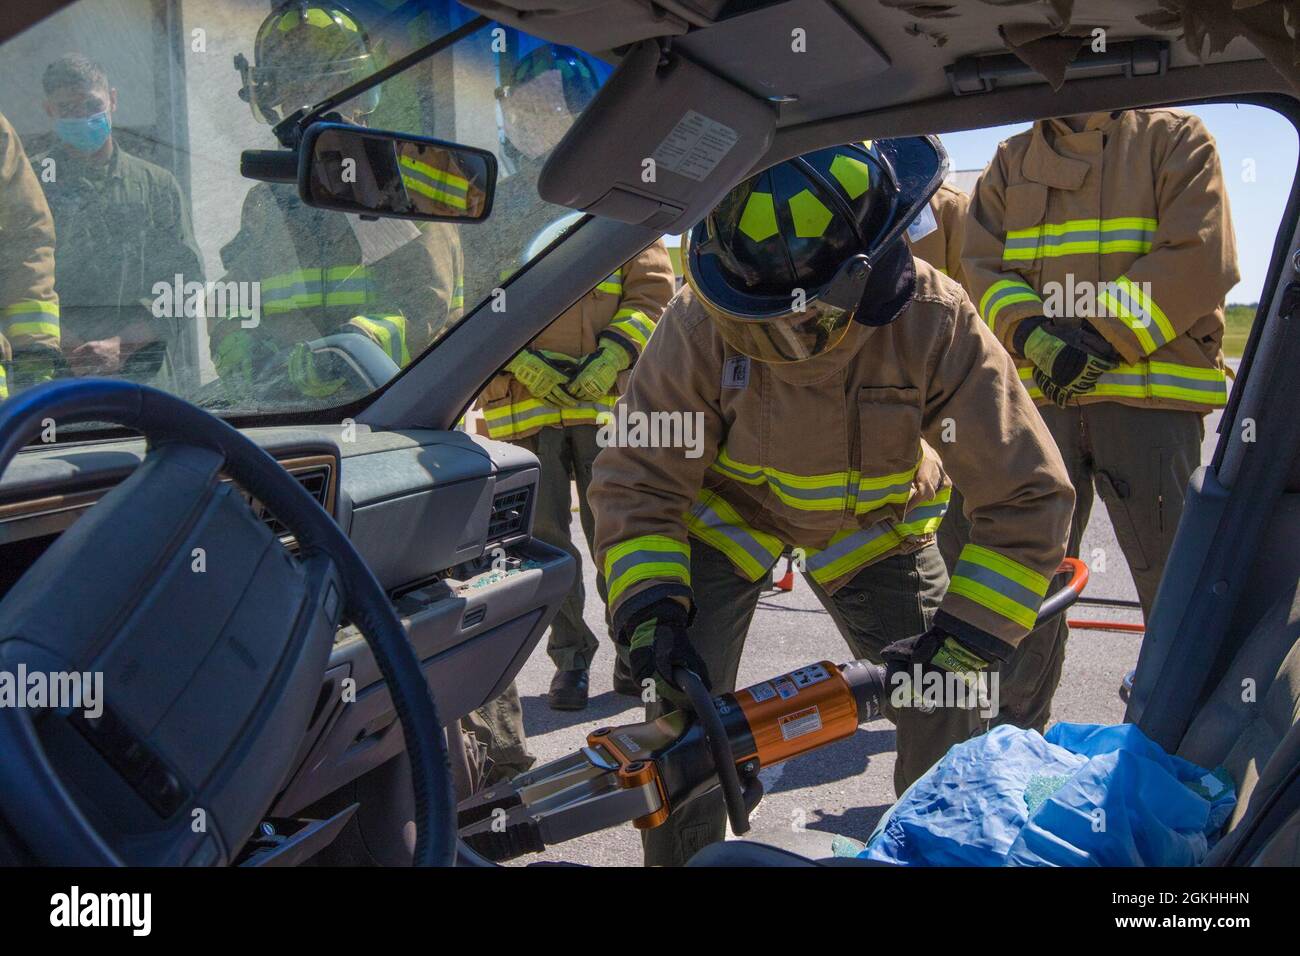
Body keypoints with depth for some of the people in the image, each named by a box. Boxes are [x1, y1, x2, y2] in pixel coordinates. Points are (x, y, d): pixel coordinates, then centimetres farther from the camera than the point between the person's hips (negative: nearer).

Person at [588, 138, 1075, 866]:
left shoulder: (936, 323, -32)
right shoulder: (702, 322, -31)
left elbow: (1028, 496, -28)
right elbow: (637, 481, -23)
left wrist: (965, 636, -33)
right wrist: (650, 610, -35)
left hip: (873, 525, 1)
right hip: (729, 515, 0)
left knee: (945, 703, -7)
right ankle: (681, 855, 18)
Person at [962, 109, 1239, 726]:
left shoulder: (1174, 138, 7)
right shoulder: (1012, 162, 18)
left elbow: (1200, 256, -6)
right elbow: (981, 267, 7)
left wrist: (1104, 338, -16)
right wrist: (1033, 334, -13)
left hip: (1152, 398, -3)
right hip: (1040, 398, 4)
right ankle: (1015, 735, 24)